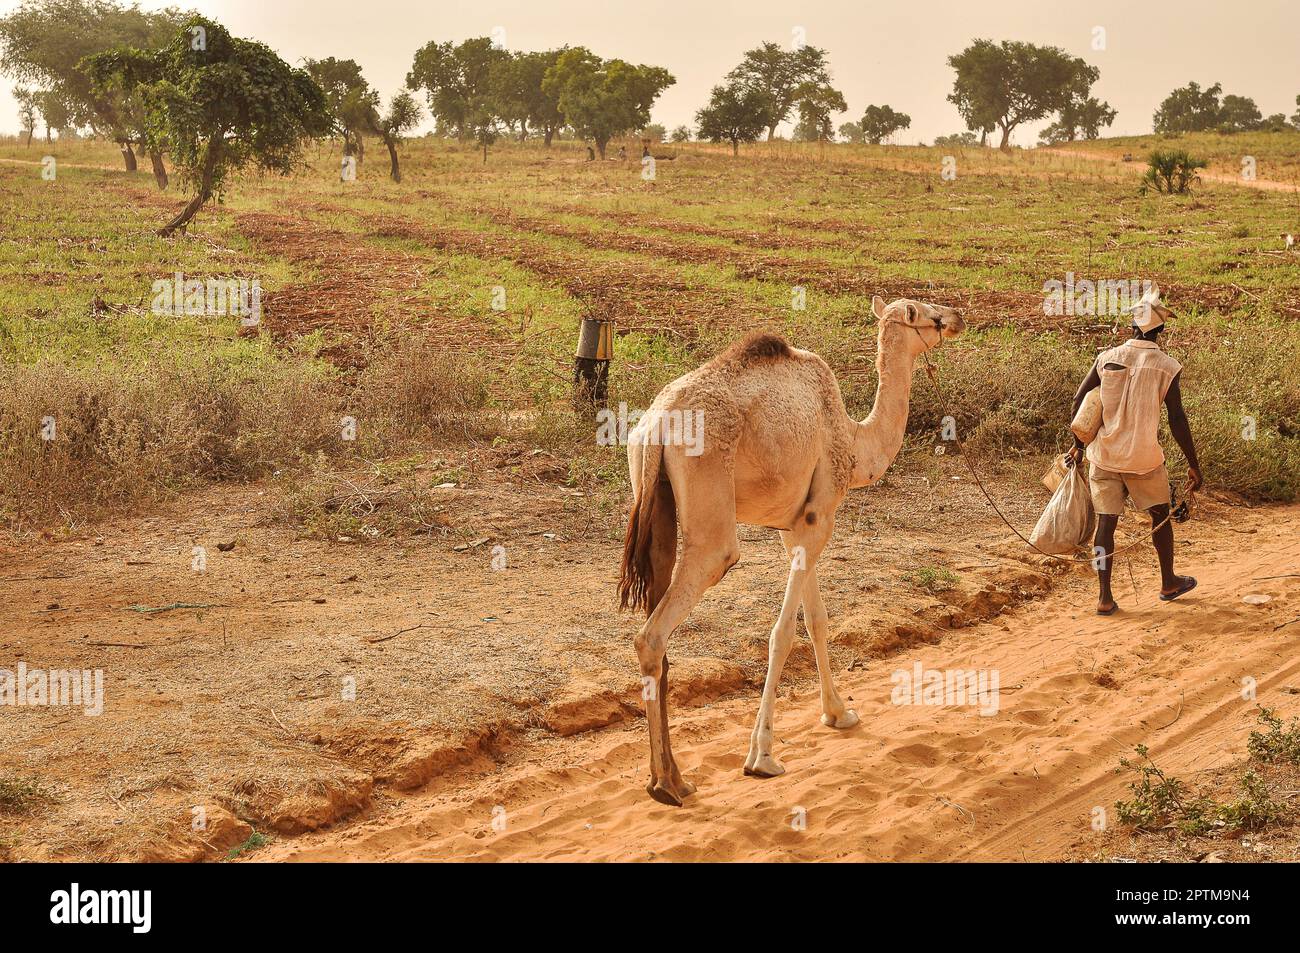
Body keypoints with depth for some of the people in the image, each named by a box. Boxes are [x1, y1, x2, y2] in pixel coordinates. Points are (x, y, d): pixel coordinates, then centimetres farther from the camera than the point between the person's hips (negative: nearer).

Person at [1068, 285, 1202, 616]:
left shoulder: (1107, 358, -1)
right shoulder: (1168, 367, -8)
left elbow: (1079, 400, 1)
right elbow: (1177, 420, -10)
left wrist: (1078, 445, 14)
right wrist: (1193, 464, -2)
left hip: (1103, 455, 2)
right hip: (1143, 458, -2)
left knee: (1106, 522, 7)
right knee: (1160, 514, 20)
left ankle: (1105, 597, 6)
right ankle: (1168, 583, 33)